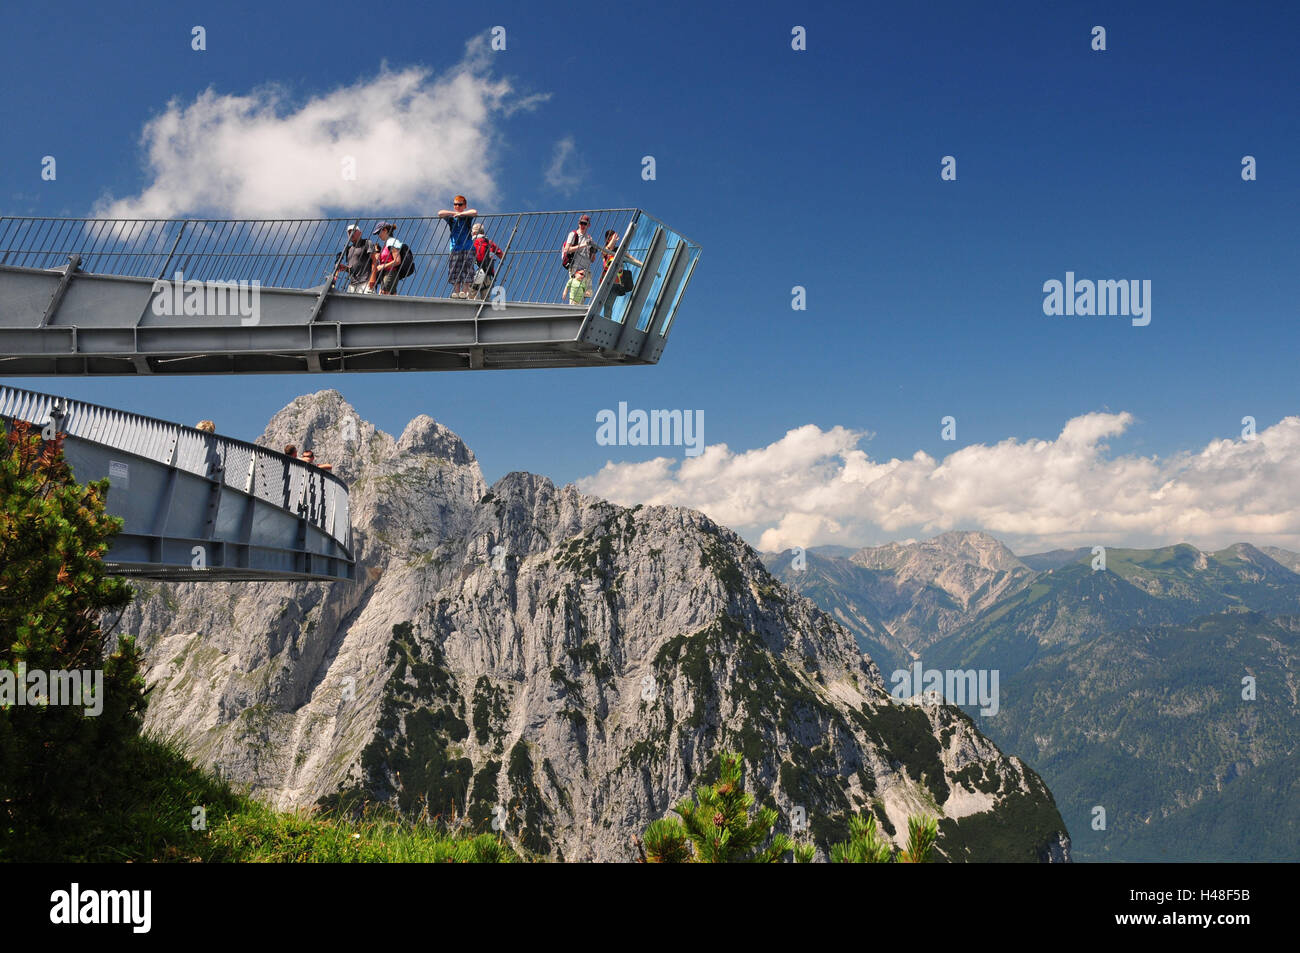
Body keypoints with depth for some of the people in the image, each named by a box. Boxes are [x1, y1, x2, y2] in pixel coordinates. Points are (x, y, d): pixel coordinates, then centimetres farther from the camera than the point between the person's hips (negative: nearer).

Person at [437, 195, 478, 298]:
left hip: (467, 248, -3)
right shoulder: (451, 217, 11)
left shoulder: (467, 216, 6)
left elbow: (475, 212, -14)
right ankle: (456, 292, -2)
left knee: (466, 271, -9)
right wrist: (454, 213, -4)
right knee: (454, 271, -2)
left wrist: (460, 214, -9)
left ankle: (464, 292, -11)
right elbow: (440, 213, -4)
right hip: (454, 248, 3)